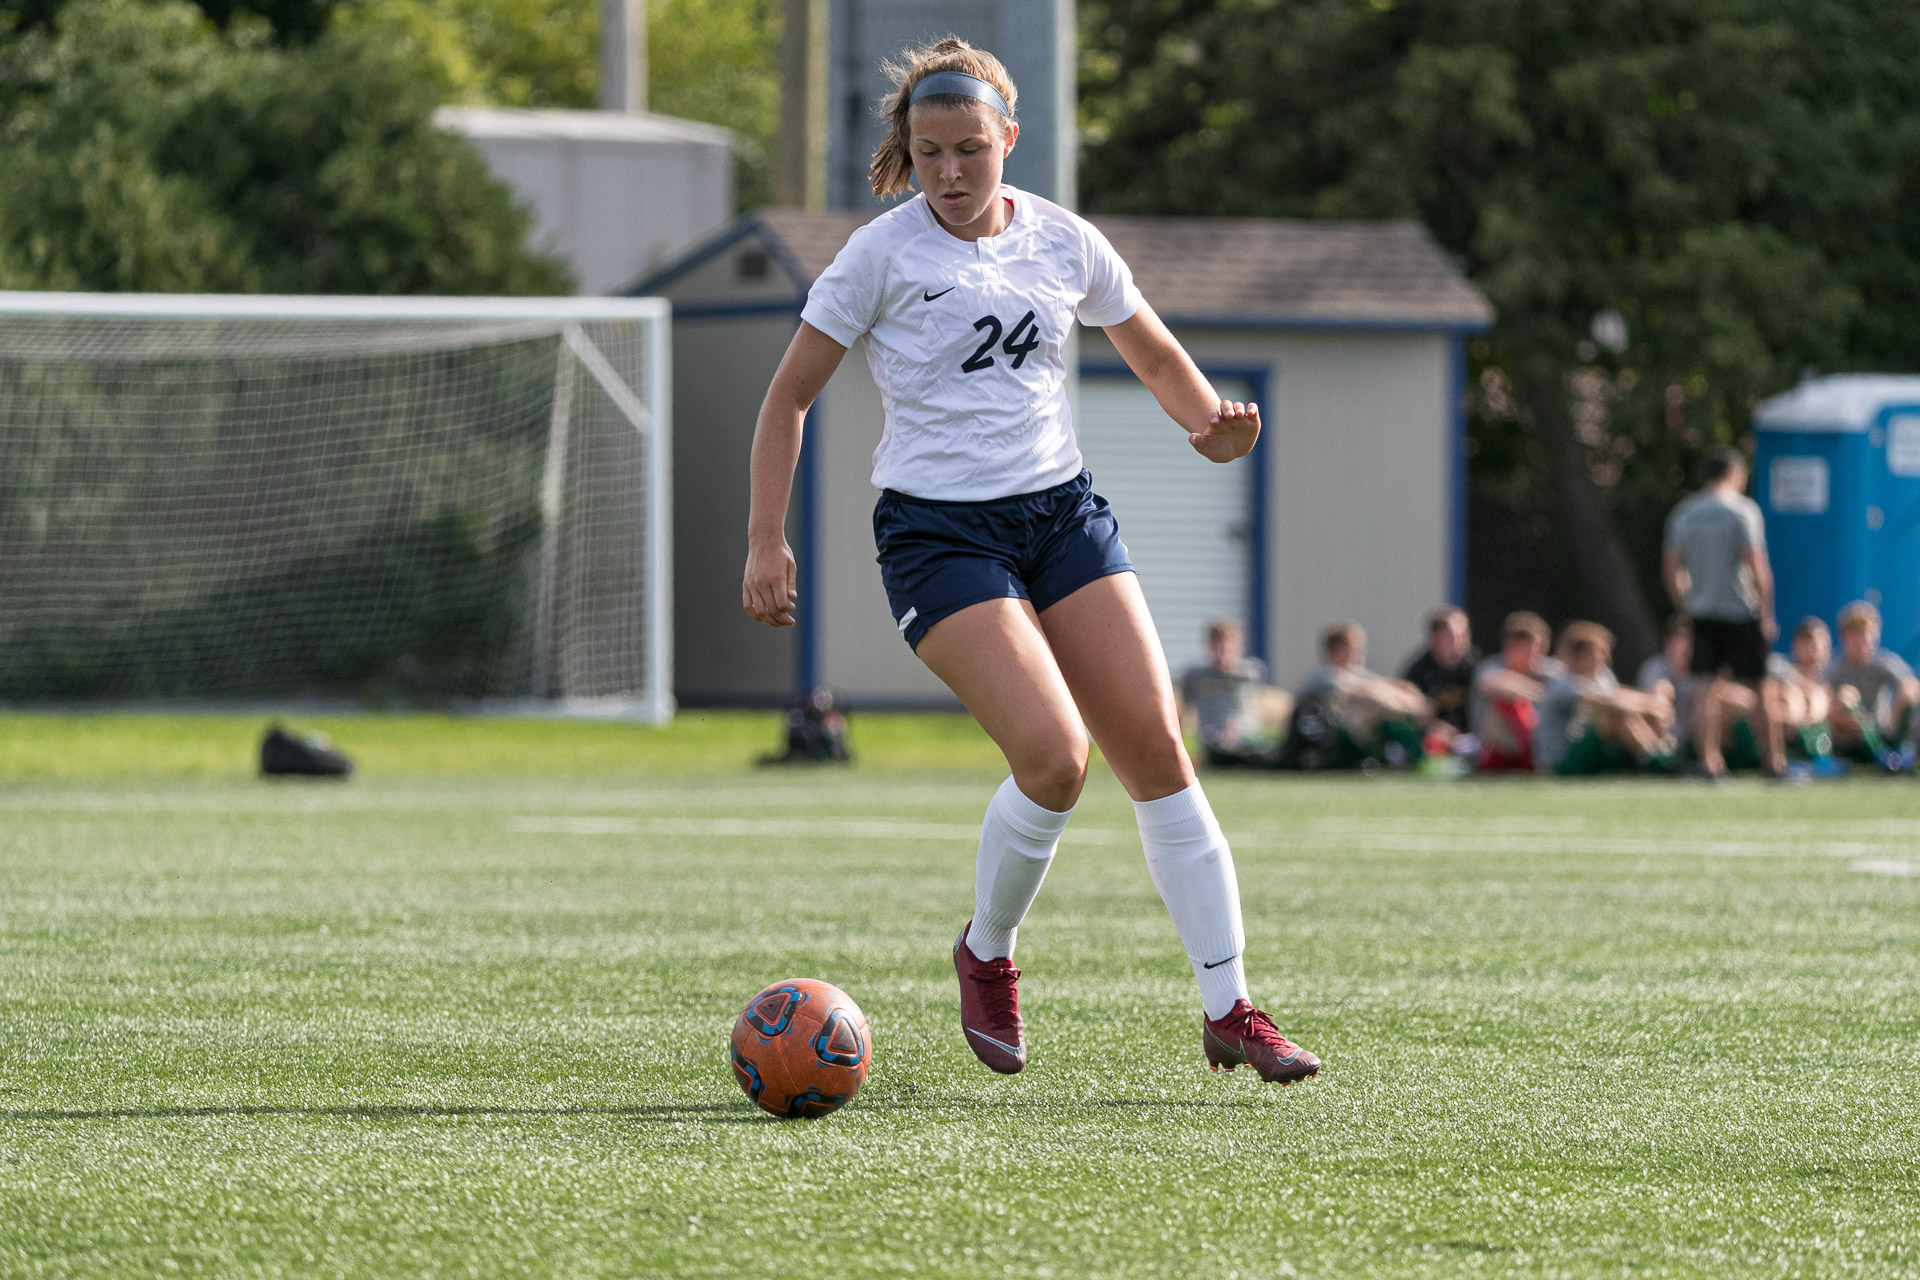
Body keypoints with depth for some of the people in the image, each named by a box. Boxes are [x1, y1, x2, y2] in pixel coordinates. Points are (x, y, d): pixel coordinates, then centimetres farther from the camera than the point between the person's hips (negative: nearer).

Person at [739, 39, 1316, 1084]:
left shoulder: (1064, 243, 4)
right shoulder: (883, 254, -7)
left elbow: (1157, 357, 19)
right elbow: (790, 396, -1)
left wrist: (1210, 426, -2)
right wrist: (767, 543, -8)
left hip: (1062, 512, 4)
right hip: (936, 530, -4)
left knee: (1157, 751, -6)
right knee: (1053, 756, -21)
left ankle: (1228, 1013, 2)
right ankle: (986, 955, 6)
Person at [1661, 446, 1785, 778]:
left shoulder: (1683, 513, 7)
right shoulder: (1743, 510, -8)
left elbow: (1670, 572, 9)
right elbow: (1757, 567, -14)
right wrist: (1766, 614, -8)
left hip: (1701, 614, 4)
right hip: (1742, 612, -4)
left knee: (1705, 690, 0)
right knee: (1762, 689, 7)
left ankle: (1707, 760, -8)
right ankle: (1773, 759, 13)